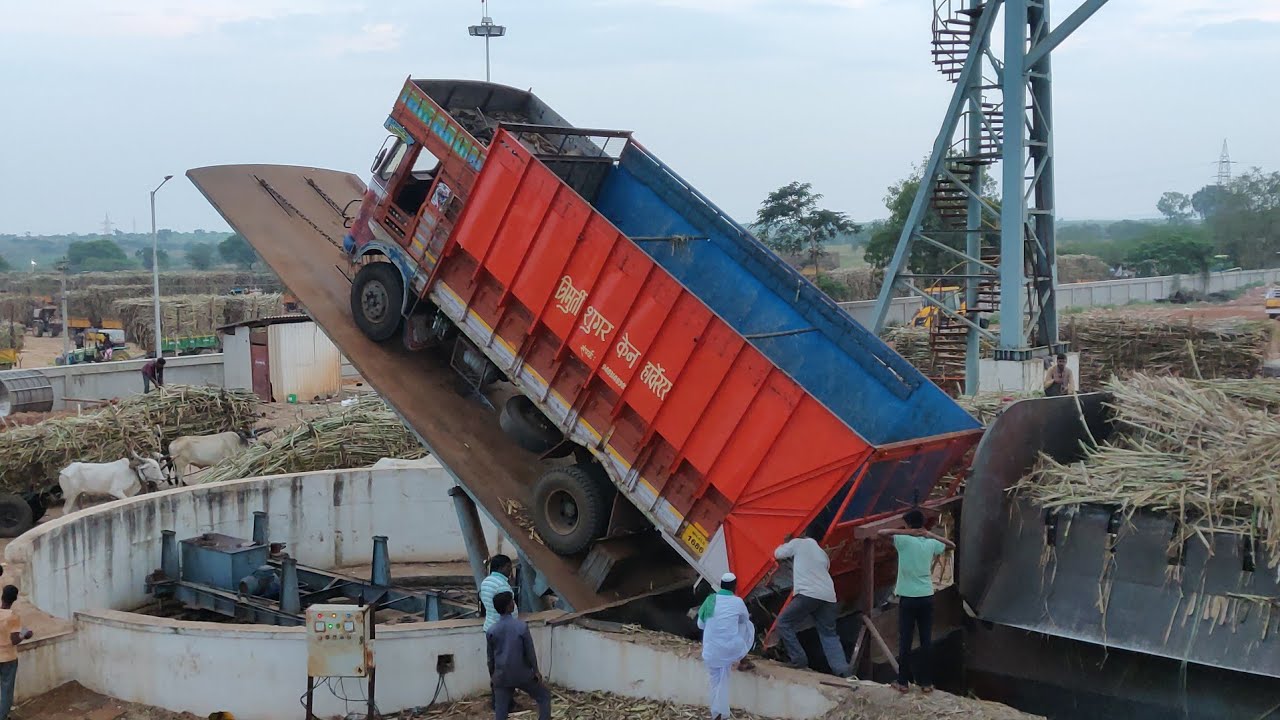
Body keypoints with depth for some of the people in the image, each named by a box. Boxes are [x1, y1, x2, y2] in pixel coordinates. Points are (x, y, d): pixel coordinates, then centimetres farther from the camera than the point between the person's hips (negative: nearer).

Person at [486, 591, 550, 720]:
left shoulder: (491, 631, -7)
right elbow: (530, 652, -9)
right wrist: (535, 671, 6)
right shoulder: (522, 627, -17)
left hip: (501, 677, 3)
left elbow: (490, 657, 4)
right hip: (522, 674, -2)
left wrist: (492, 675, 19)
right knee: (544, 696, 19)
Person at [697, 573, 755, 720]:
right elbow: (745, 619, 16)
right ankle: (743, 661, 27)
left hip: (711, 651, 3)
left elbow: (700, 625, 12)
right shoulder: (737, 602, -4)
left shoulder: (710, 600, 3)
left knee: (716, 681, 16)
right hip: (732, 648, -3)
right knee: (748, 625, 21)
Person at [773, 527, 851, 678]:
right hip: (828, 596, 6)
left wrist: (786, 542, 42)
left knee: (784, 623, 8)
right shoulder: (823, 554, 28)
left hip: (808, 594, -6)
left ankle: (798, 660, 4)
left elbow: (778, 554, 22)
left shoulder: (798, 543, 12)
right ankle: (843, 670, 0)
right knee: (829, 634, 13)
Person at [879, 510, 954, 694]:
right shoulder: (931, 543, 4)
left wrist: (906, 533, -5)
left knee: (905, 640, 3)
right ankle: (926, 682, 11)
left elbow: (881, 532, -5)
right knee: (926, 640, 7)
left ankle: (902, 682, 8)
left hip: (908, 598, -3)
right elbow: (952, 545, 22)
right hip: (927, 597, 3)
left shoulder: (904, 540, -9)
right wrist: (933, 535, 10)